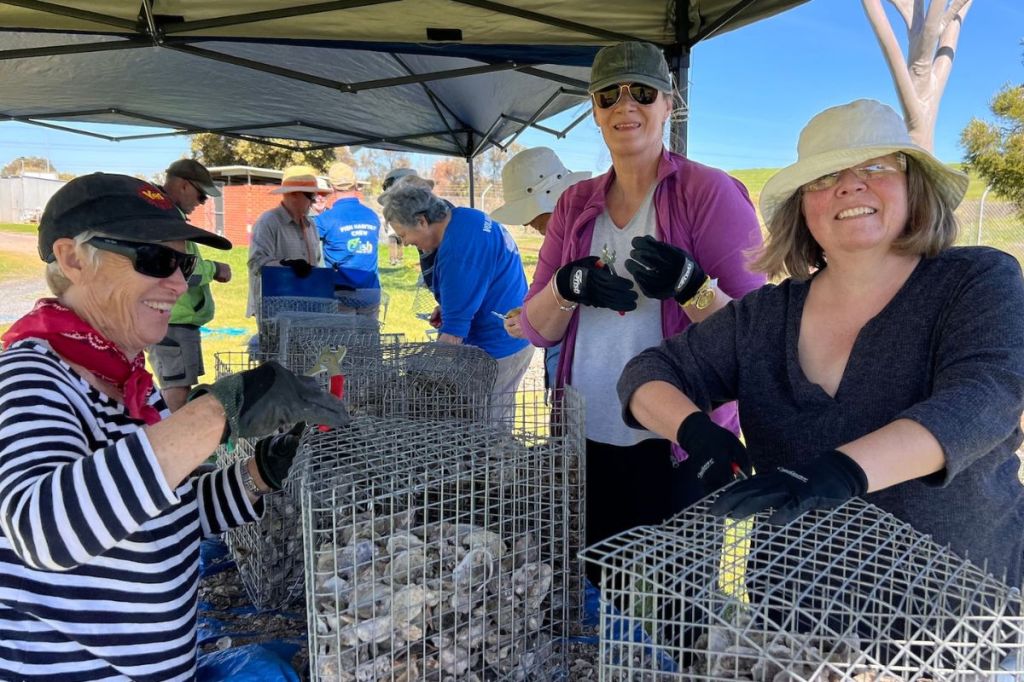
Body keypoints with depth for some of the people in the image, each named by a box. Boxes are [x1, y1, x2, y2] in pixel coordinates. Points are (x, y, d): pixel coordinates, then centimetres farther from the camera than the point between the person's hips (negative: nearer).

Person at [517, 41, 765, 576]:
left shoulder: (710, 191, -5)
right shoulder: (576, 204, 9)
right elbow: (536, 329, 6)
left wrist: (689, 286, -27)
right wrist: (568, 285, -15)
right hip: (587, 441, 4)